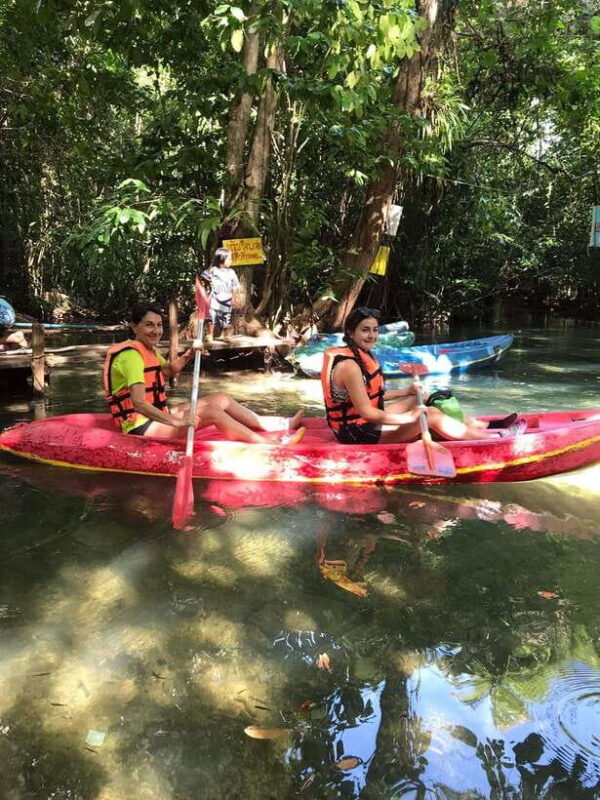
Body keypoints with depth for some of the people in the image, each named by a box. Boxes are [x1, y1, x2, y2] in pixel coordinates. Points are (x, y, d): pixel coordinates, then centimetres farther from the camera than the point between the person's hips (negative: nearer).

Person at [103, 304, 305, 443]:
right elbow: (138, 403, -32)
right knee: (210, 411, -24)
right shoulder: (131, 355, -21)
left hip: (155, 417, 10)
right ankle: (274, 444, -22)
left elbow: (170, 371, 26)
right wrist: (176, 422, -40)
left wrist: (189, 354, 5)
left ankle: (277, 428, 5)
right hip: (141, 427, -10)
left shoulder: (148, 350, 10)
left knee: (221, 398, 3)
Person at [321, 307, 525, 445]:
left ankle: (479, 426, 21)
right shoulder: (349, 366, -25)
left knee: (421, 400, 14)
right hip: (358, 433, -10)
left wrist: (405, 392, 15)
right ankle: (496, 437, 4)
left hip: (363, 423, 10)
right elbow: (366, 412, -26)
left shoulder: (361, 356, 6)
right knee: (431, 415, -9)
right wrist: (409, 418, -21)